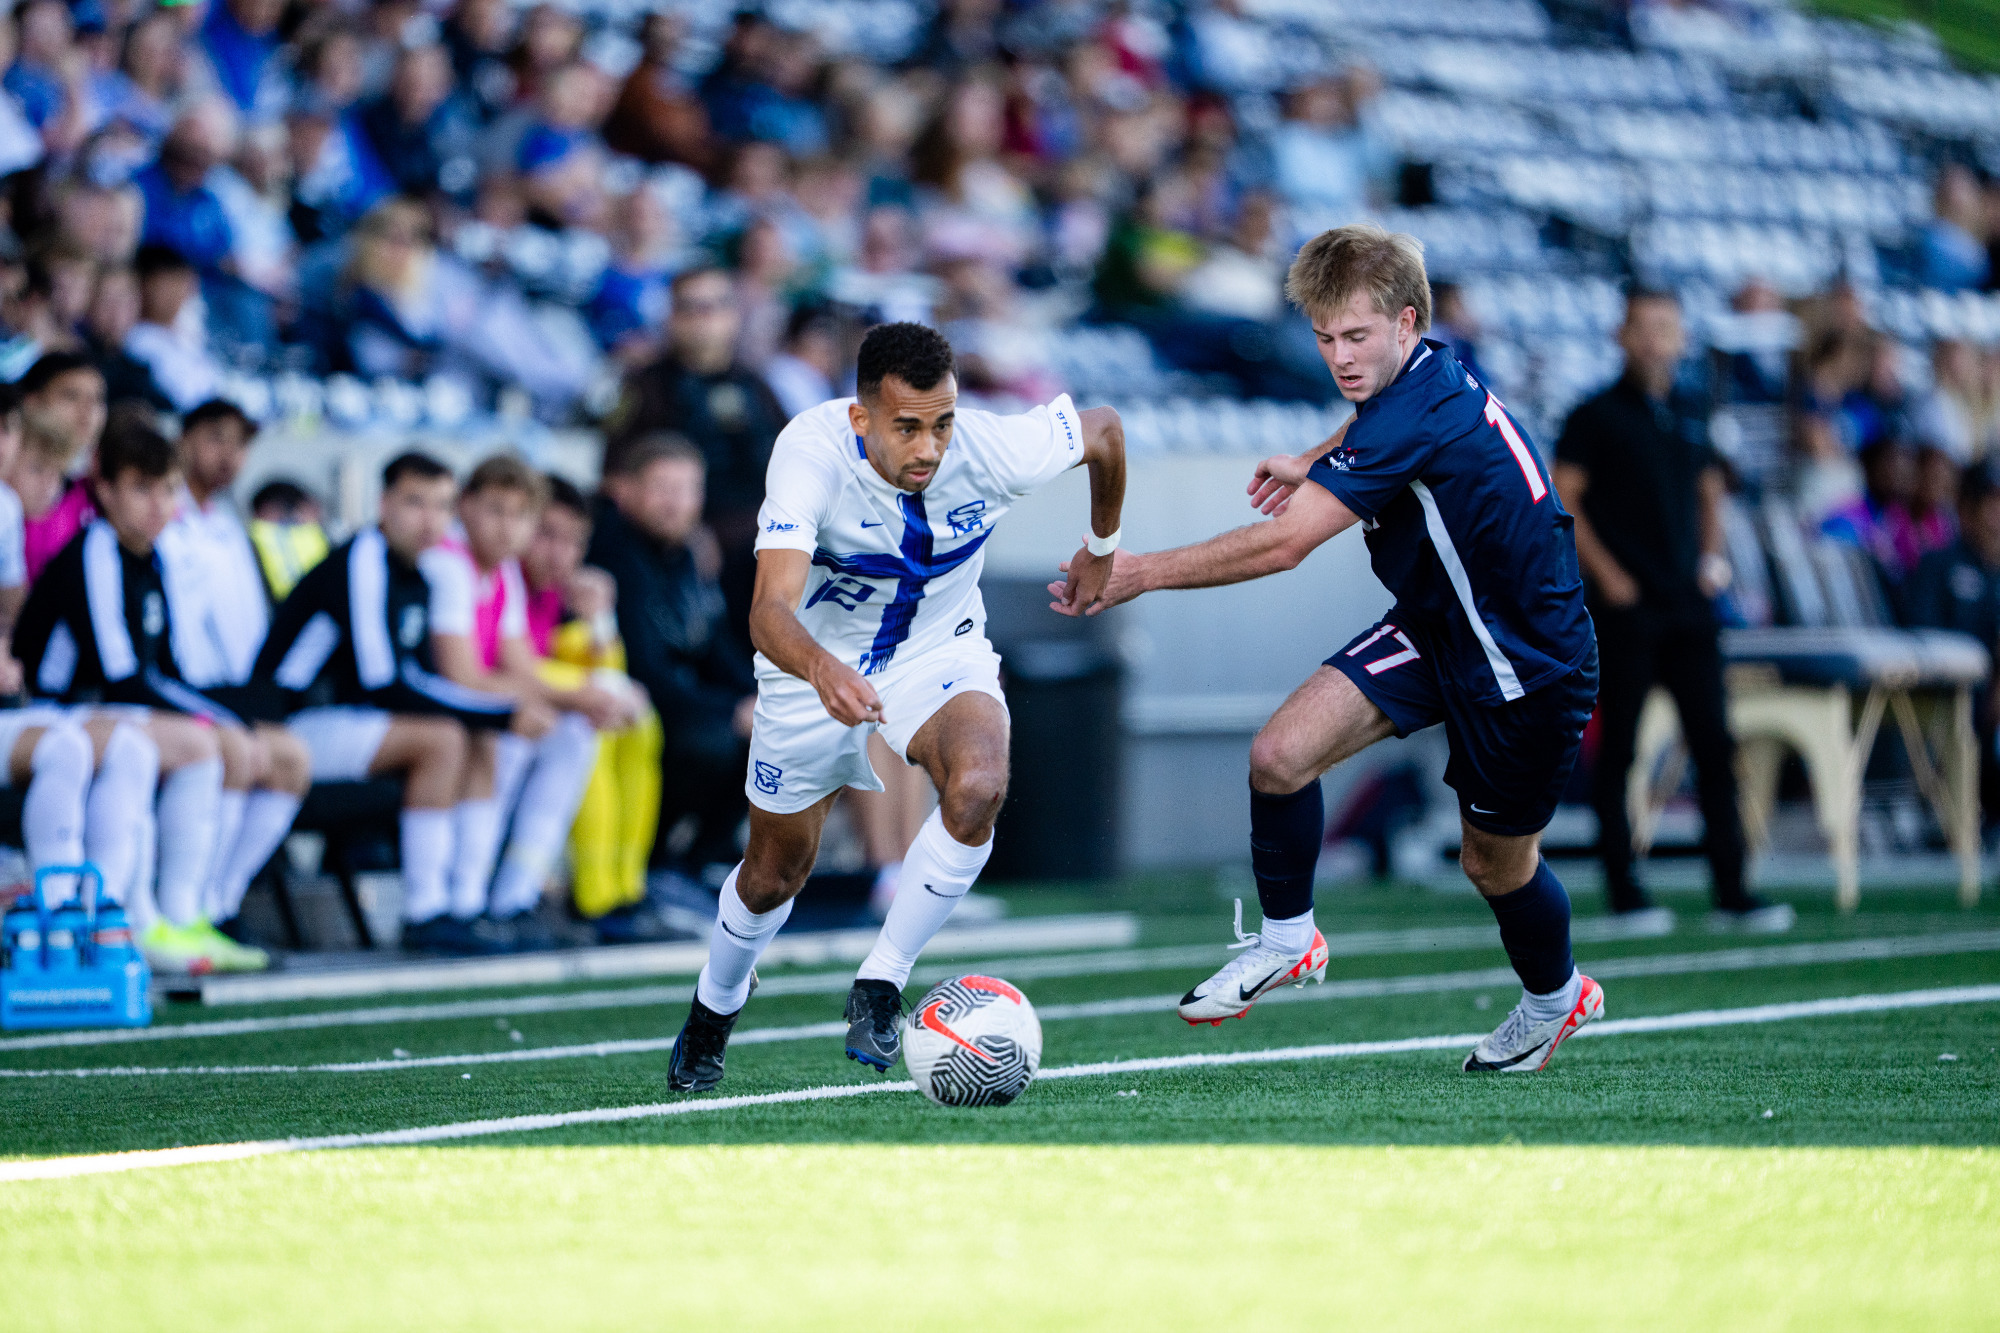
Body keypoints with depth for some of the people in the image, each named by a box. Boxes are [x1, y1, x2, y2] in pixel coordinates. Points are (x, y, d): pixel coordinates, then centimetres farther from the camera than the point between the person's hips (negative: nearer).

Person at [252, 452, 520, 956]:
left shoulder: (413, 572, 11)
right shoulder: (361, 564, -20)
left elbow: (420, 678, 15)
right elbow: (382, 684, -25)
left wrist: (505, 709, -3)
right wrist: (501, 711, -22)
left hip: (337, 717, 10)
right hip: (291, 725, -10)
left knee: (479, 742, 5)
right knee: (441, 739, -24)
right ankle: (425, 912, -22)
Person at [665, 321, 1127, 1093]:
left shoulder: (995, 451, -28)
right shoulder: (809, 452, -34)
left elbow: (1103, 429, -5)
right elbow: (770, 610, -45)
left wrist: (1102, 547, 10)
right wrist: (821, 671, -67)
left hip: (940, 650, 1)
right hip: (815, 660, -1)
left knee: (978, 788, -31)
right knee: (777, 871, 13)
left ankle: (880, 986, -13)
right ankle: (715, 1008, 46)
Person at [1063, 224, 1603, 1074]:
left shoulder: (1420, 414, -32)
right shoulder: (1422, 379, -4)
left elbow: (1284, 542, -37)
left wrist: (1139, 573, -32)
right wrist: (1314, 462, 12)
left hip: (1528, 662, -8)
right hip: (1433, 626, 8)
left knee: (1494, 863, 10)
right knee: (1279, 755, -11)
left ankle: (1554, 998, 41)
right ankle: (1286, 939, 9)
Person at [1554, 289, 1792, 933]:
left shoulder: (1692, 414, 14)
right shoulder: (1597, 416, -2)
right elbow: (1562, 497, -4)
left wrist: (1713, 554, 11)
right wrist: (1605, 573, -11)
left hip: (1690, 605, 5)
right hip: (1626, 607, -5)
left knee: (1715, 744, 1)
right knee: (1617, 750, -2)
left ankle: (1731, 890, 3)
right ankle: (1624, 893, 3)